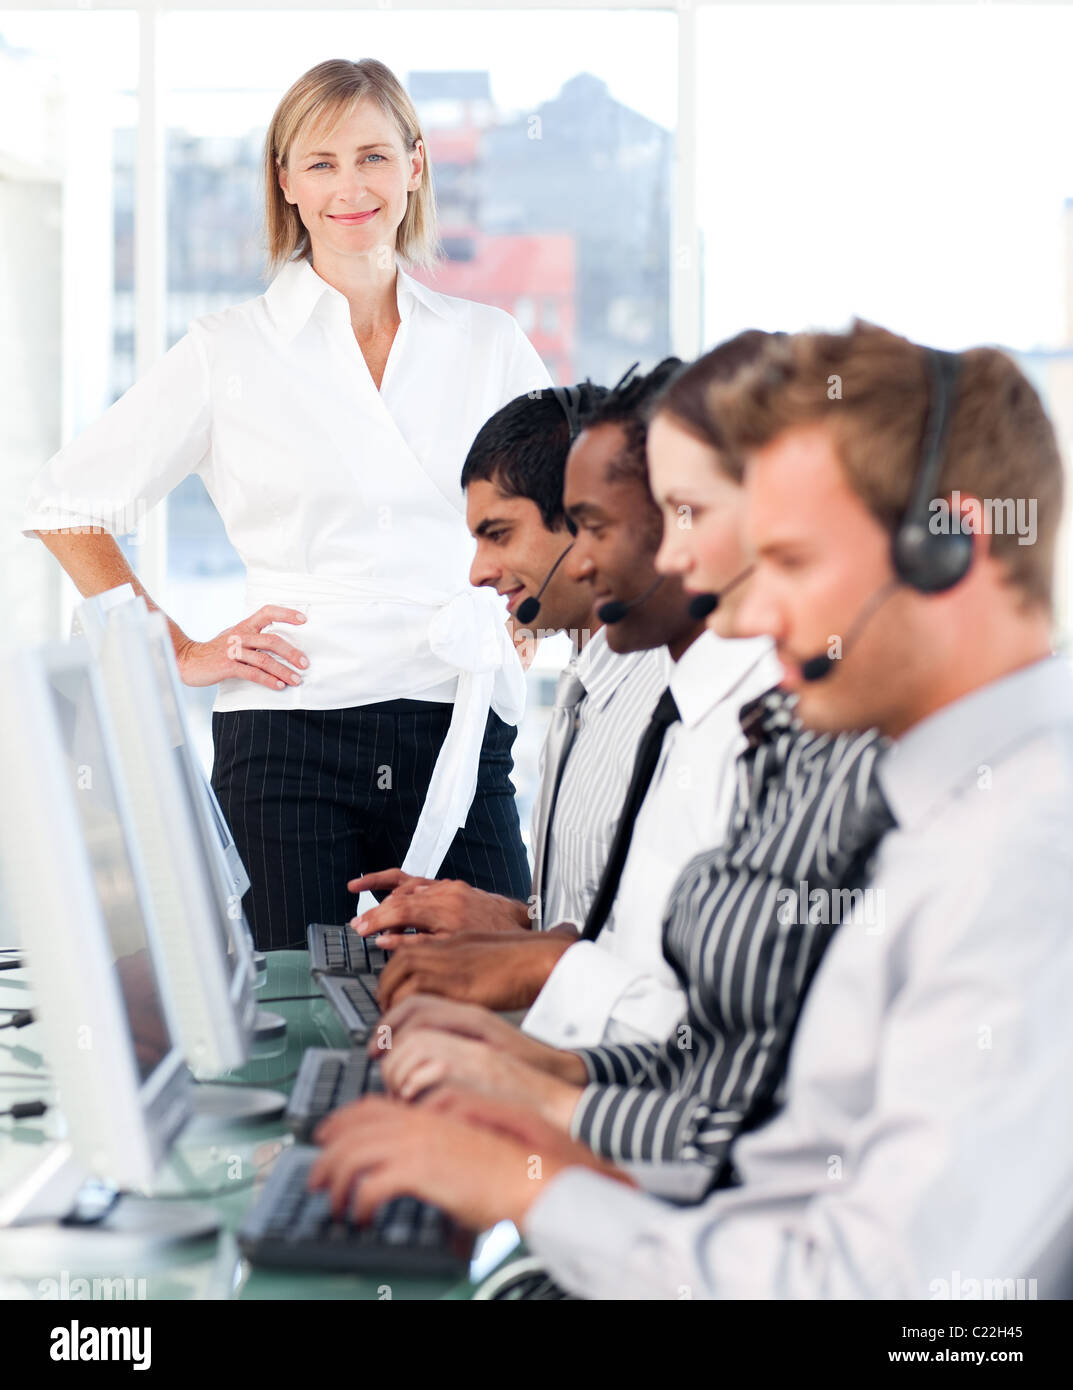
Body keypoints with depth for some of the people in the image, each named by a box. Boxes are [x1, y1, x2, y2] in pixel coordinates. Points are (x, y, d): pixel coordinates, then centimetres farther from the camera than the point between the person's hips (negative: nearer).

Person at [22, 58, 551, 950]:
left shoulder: (488, 344, 11)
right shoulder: (228, 355, 3)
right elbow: (66, 507, 9)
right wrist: (178, 656, 2)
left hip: (460, 742, 2)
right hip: (289, 738, -2)